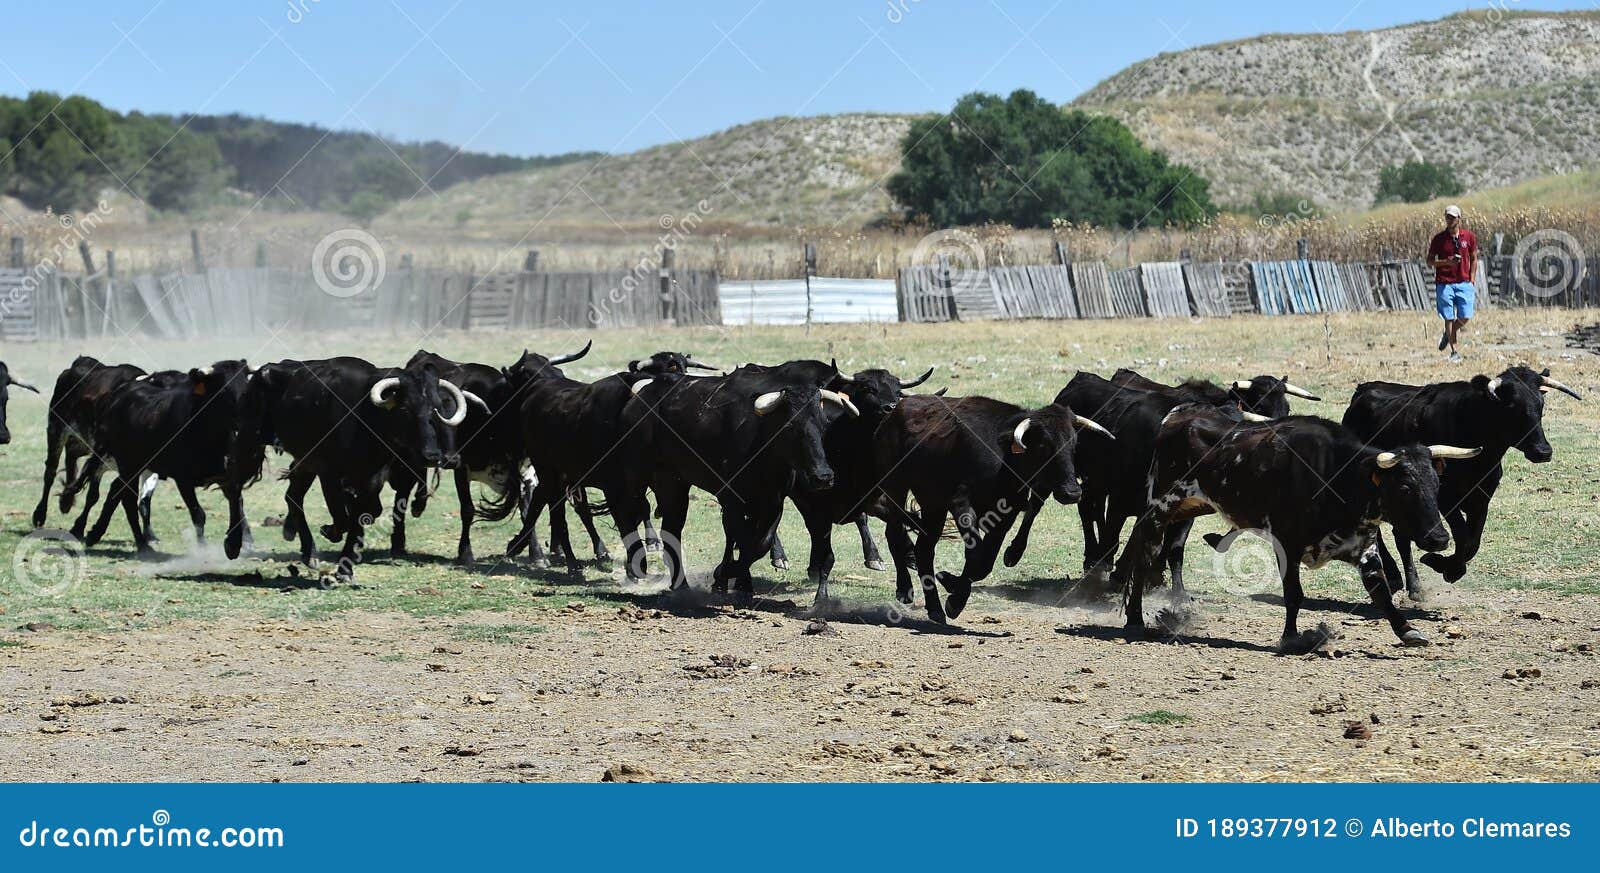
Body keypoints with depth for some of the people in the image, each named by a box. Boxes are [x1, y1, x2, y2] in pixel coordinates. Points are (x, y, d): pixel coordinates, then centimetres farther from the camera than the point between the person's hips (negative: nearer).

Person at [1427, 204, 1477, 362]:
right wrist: (1446, 262, -15)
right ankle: (1454, 352, 6)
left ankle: (1448, 334, 26)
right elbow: (1430, 261, 3)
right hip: (1444, 283, -1)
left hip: (1464, 283, 1)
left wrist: (1471, 281, 6)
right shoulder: (1439, 238, -1)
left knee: (1465, 317, -5)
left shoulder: (1469, 237, 4)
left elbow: (1473, 259, 14)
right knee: (1449, 318, -1)